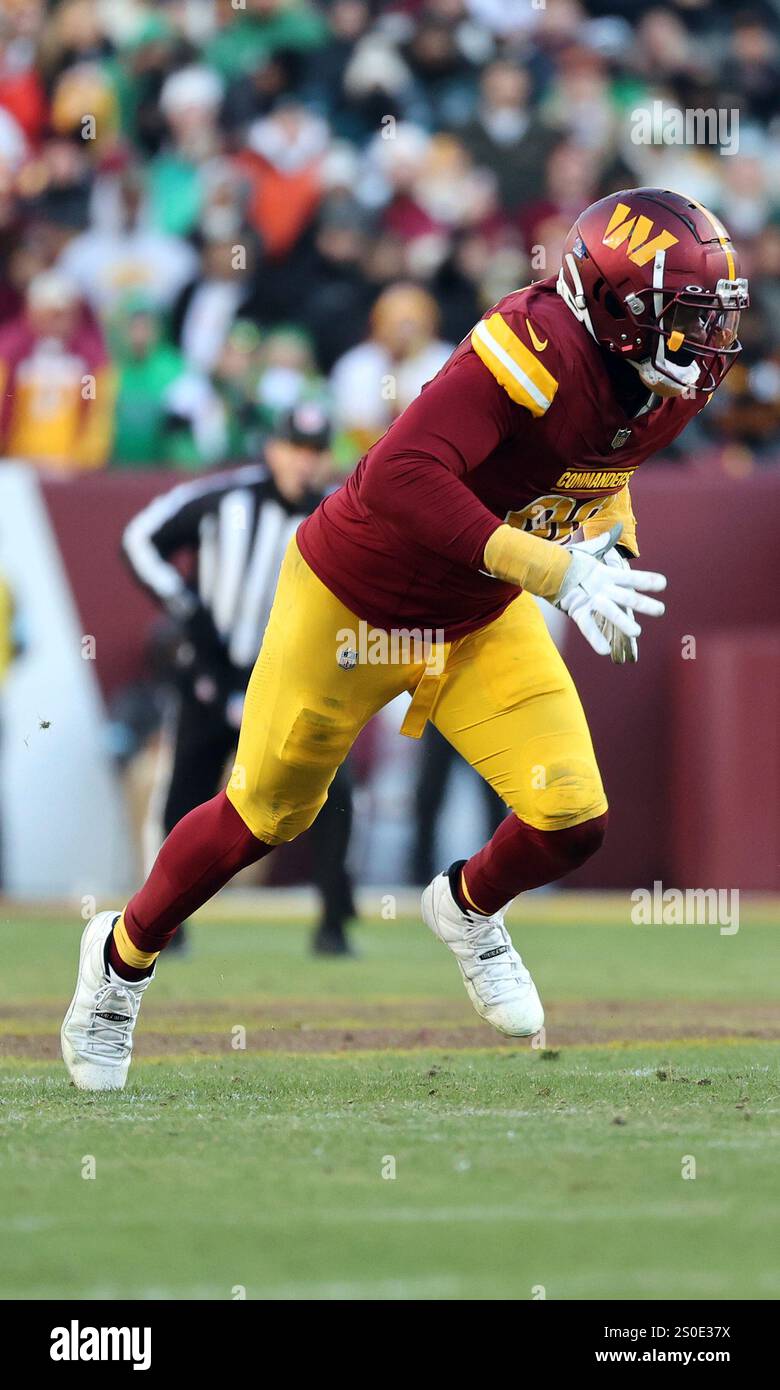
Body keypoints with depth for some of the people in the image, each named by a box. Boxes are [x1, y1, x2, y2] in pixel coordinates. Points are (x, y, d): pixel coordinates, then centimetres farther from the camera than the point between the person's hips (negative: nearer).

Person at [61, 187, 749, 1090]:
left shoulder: (672, 385, -10)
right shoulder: (538, 346, -35)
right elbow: (399, 478, -44)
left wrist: (608, 540, -1)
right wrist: (551, 568, -45)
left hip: (482, 621, 6)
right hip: (352, 601, -6)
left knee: (572, 820, -7)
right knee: (266, 814, 11)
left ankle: (469, 908, 28)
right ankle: (126, 951, 38)